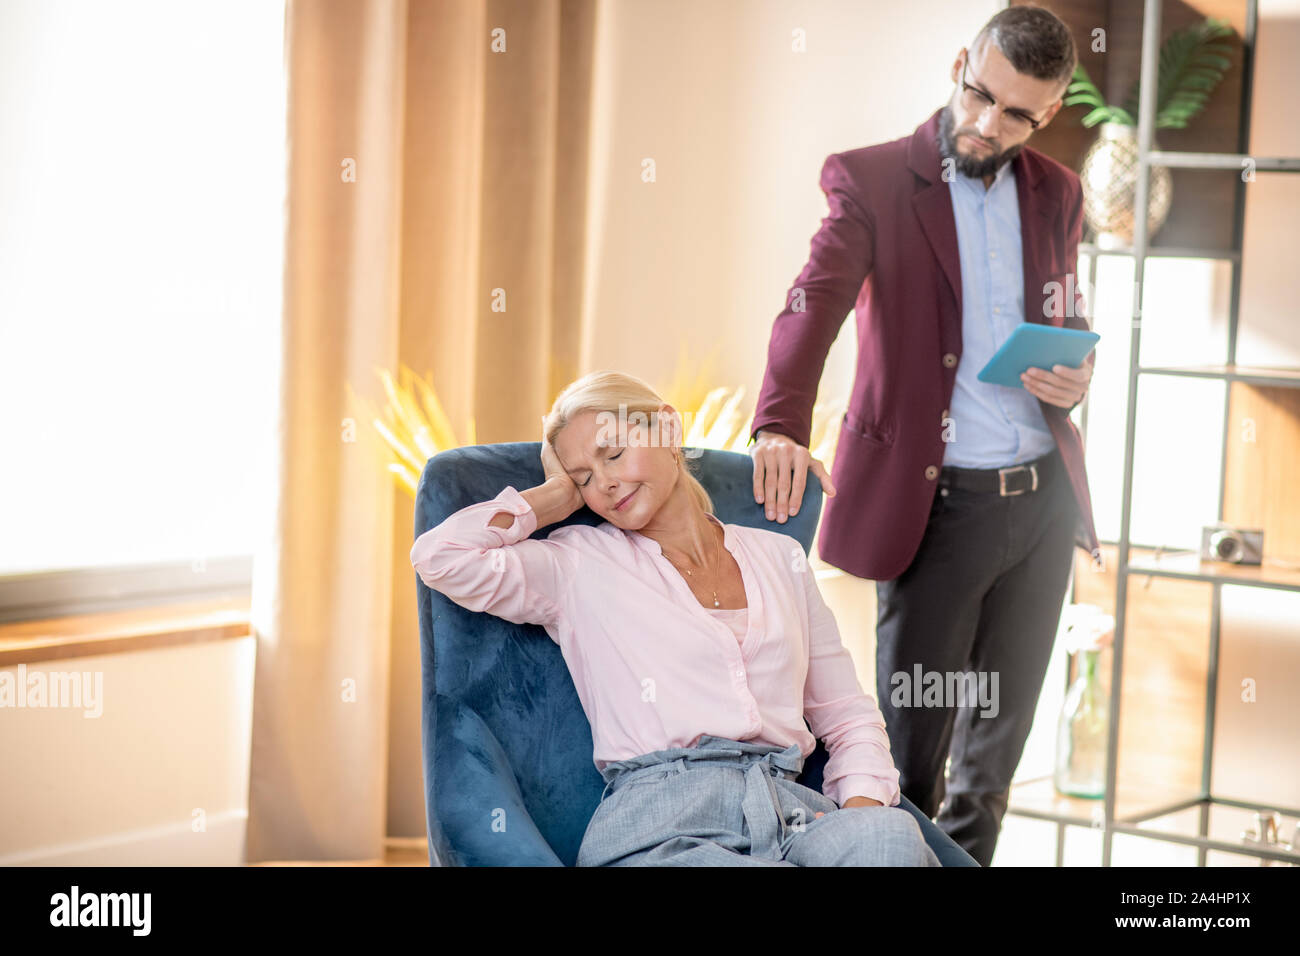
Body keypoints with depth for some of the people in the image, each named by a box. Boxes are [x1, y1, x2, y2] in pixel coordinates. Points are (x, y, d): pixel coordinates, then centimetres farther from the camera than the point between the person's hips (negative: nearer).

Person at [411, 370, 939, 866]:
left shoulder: (778, 557, 24)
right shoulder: (579, 565, 16)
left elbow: (847, 715, 25)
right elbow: (440, 556, 0)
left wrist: (863, 802, 3)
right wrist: (559, 496, 15)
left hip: (791, 808, 4)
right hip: (660, 827, -3)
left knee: (891, 835, -35)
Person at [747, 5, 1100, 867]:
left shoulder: (1056, 194, 8)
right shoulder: (873, 181, -7)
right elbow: (814, 304, -21)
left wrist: (1076, 378, -5)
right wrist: (781, 425, -39)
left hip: (1044, 498, 5)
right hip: (936, 501, -5)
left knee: (1002, 730, 16)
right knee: (911, 738, 3)